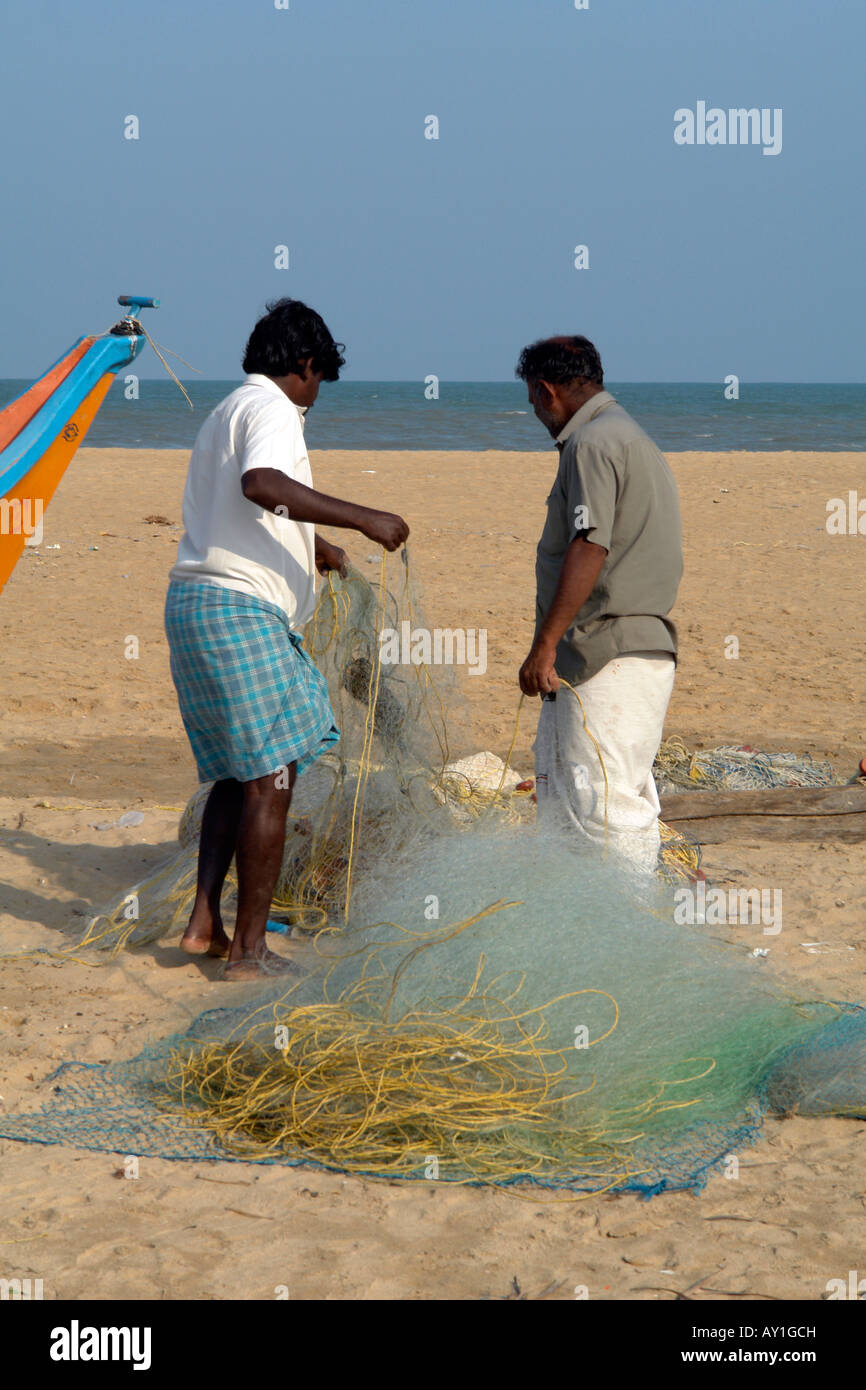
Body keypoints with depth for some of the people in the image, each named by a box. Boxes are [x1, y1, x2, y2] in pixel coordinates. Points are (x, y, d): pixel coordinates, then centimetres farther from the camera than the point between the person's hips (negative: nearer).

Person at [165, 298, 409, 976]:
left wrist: (312, 545, 48)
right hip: (243, 613, -10)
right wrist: (362, 518, -30)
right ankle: (250, 949, -2)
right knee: (270, 780, -5)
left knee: (236, 773, 17)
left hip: (195, 605, 10)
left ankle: (205, 921, 14)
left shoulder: (226, 412, 23)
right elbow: (263, 484, -29)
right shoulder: (270, 409, -8)